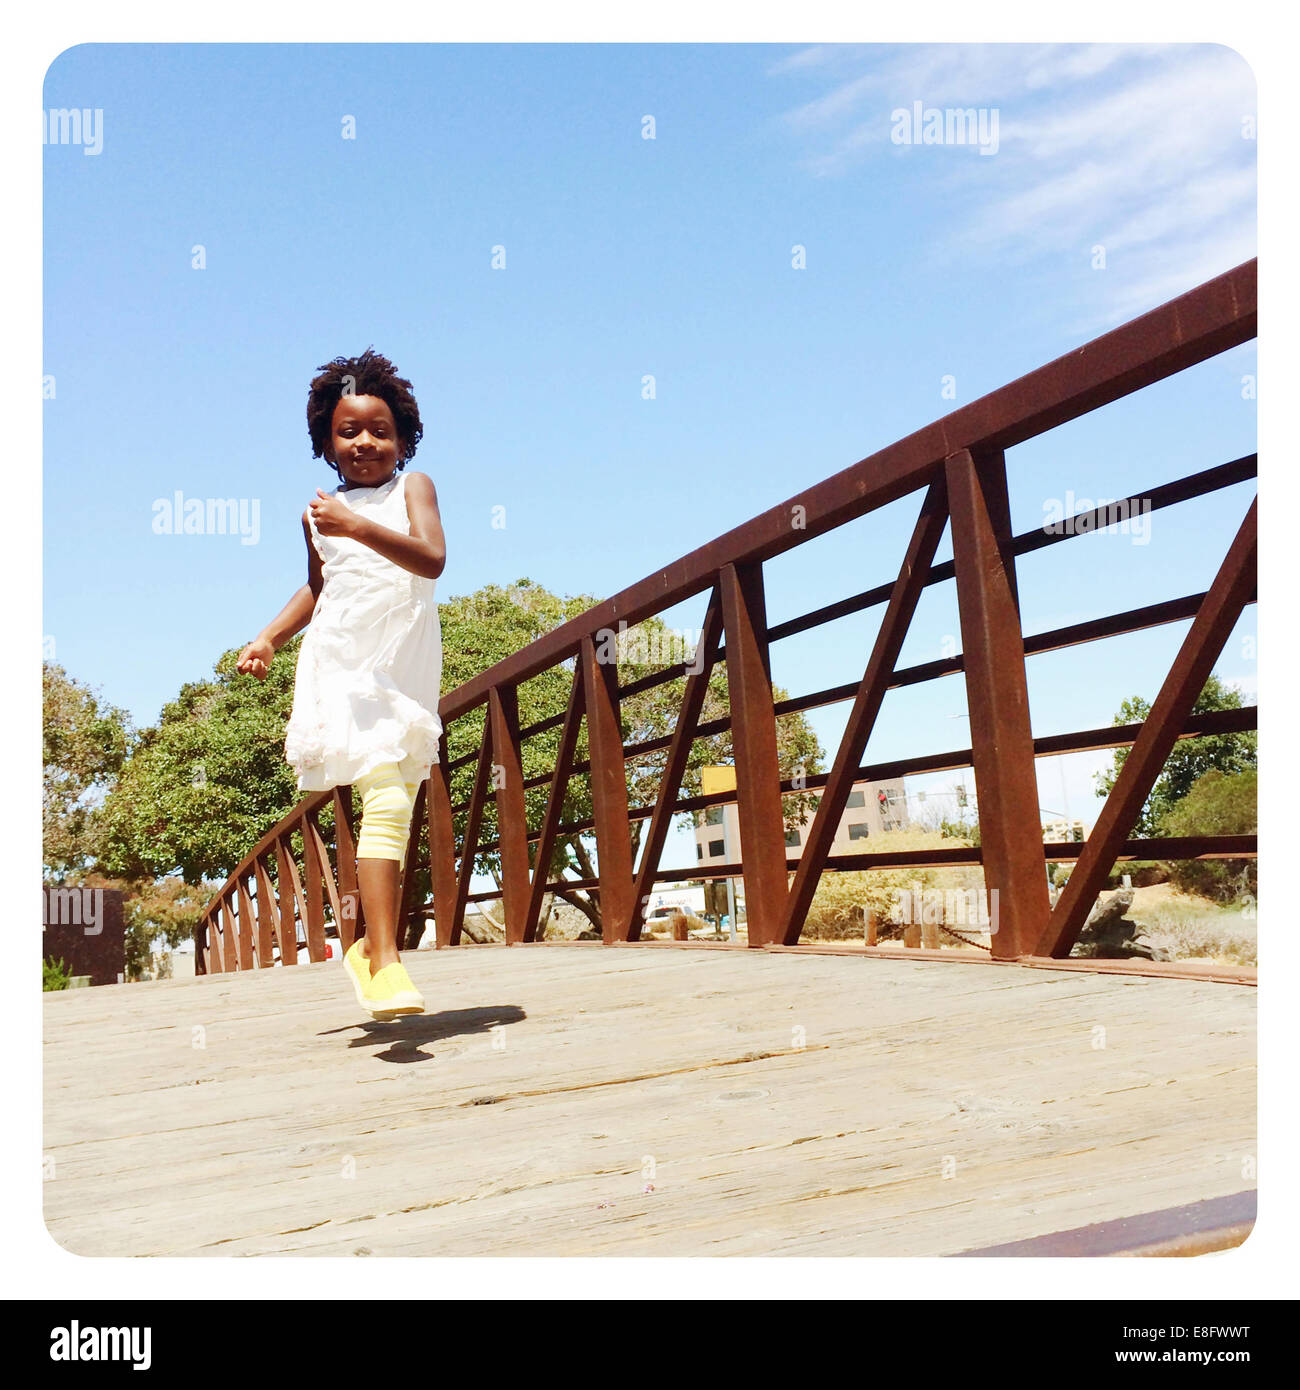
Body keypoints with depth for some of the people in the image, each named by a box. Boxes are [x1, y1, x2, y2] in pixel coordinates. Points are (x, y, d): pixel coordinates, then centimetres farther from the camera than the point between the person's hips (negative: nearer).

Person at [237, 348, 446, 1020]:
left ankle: (376, 944, 17)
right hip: (342, 659, 0)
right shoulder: (318, 512, 11)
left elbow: (431, 559, -15)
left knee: (395, 804, 4)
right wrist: (269, 638, 16)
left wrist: (358, 526, -26)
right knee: (385, 794, -14)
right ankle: (382, 957, -13)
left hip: (406, 663, 0)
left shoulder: (412, 487, 3)